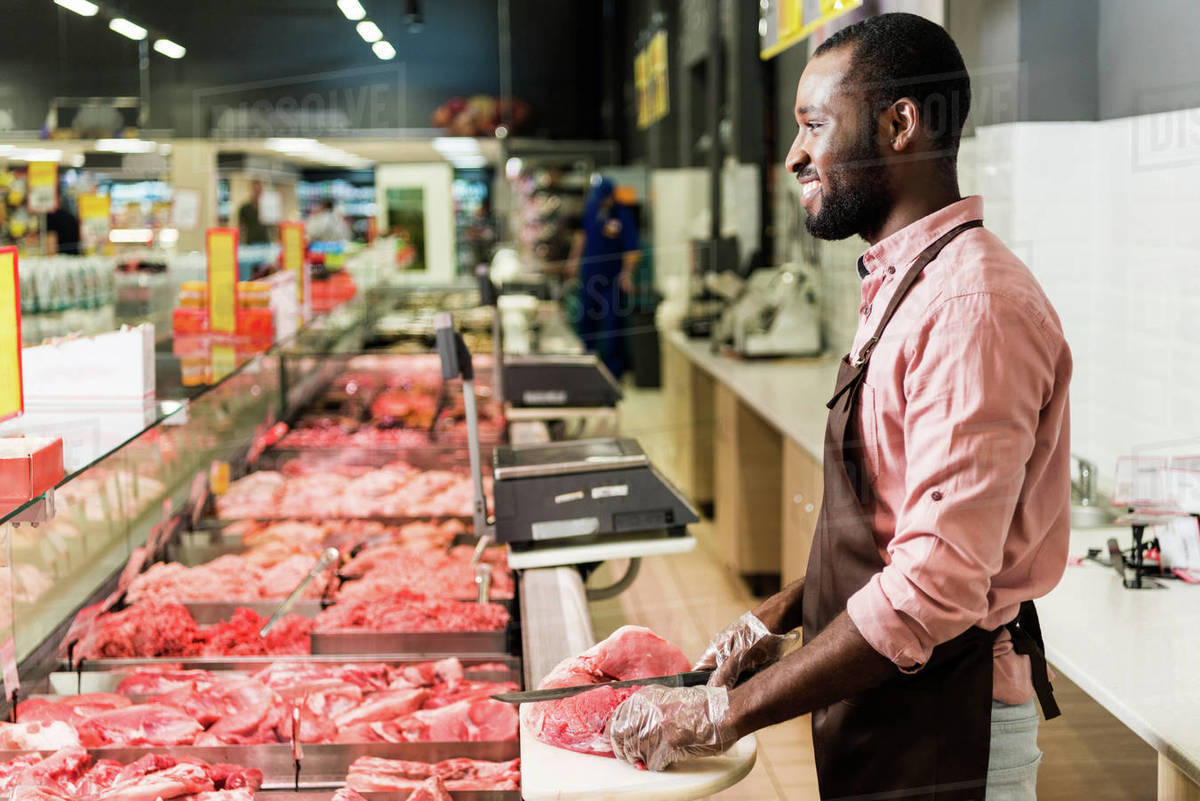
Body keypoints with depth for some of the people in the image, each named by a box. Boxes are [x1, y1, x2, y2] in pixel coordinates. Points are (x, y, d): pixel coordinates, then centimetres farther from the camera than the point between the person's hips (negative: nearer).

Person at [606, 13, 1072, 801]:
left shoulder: (973, 304, -22)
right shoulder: (903, 287, 10)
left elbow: (938, 583, -28)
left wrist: (725, 713, -24)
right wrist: (787, 610, 8)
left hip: (943, 734, -9)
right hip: (876, 708, 9)